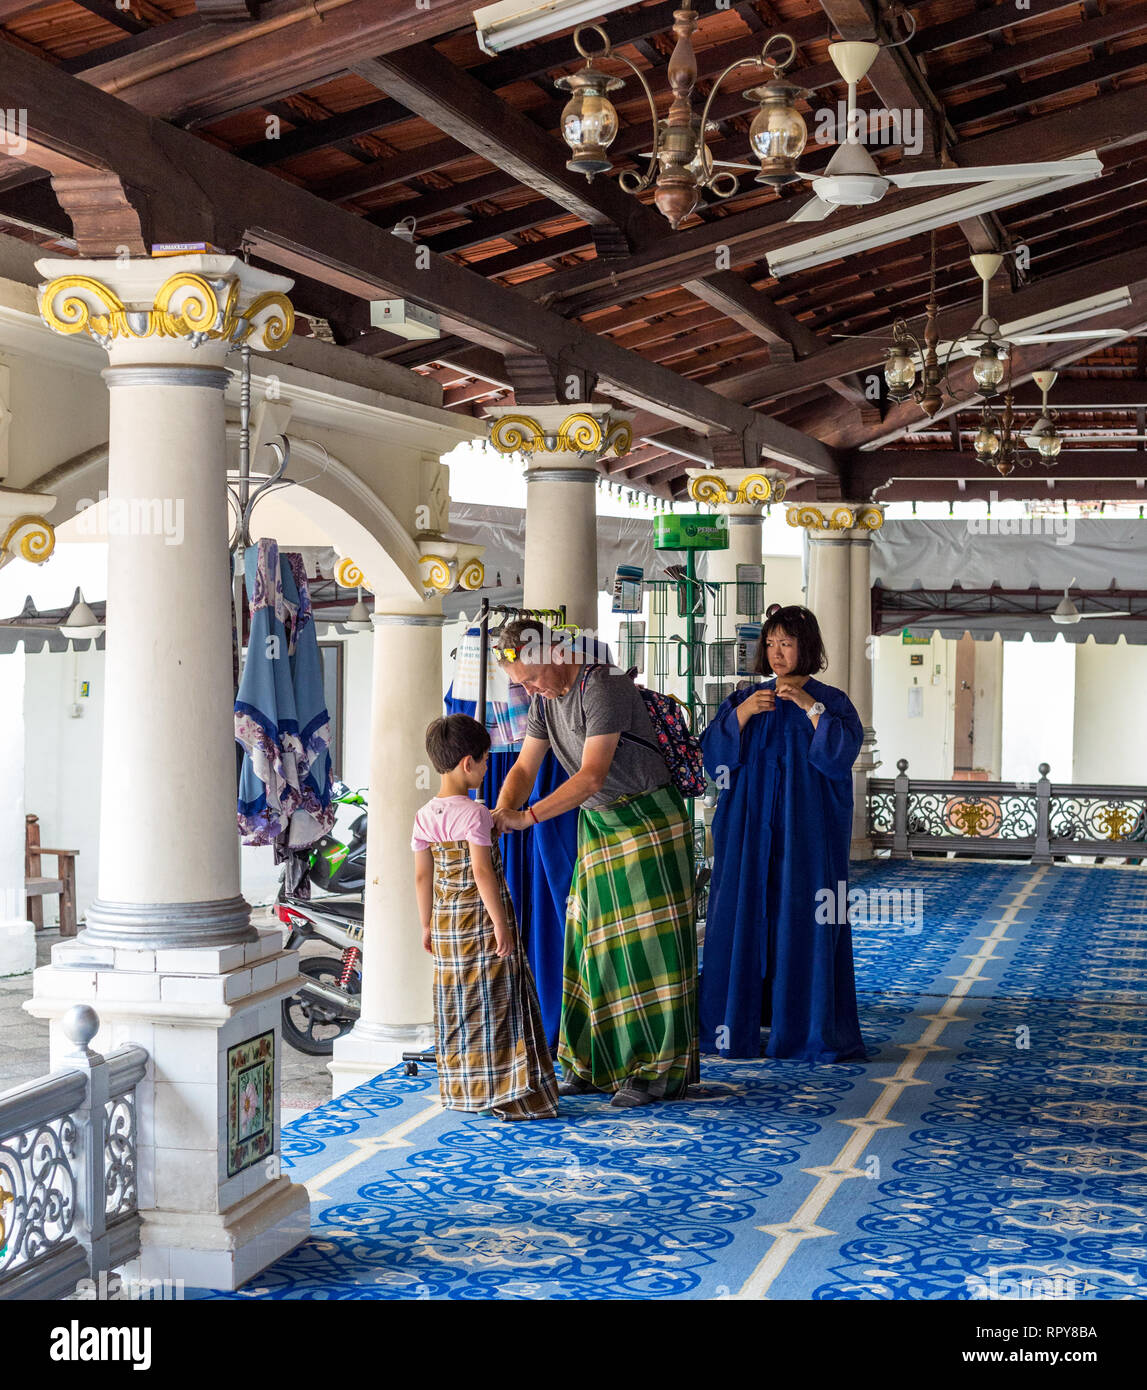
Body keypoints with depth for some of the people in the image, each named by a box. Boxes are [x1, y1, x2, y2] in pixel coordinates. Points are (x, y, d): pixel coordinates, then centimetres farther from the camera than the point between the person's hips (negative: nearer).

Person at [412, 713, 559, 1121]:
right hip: (481, 920, -7)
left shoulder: (425, 816, 6)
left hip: (446, 921, 7)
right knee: (493, 1002, -2)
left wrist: (428, 925, 18)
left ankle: (461, 1091, 20)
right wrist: (501, 923, -18)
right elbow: (482, 872, -21)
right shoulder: (474, 814, -16)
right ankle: (503, 1094, 1)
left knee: (456, 1003, 13)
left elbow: (422, 876, 10)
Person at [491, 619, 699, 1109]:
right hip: (597, 825, 8)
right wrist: (499, 816, -12)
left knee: (646, 941, -7)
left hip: (647, 817, -8)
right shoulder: (544, 697, 4)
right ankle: (595, 1063, 13)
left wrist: (527, 817, -33)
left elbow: (592, 776, -29)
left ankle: (659, 1070, -2)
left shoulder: (603, 687, -23)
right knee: (592, 940, 6)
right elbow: (524, 767, 6)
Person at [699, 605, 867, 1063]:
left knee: (804, 922, -5)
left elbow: (841, 754, -12)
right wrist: (743, 713, -13)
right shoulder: (744, 698, 11)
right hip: (750, 830, 2)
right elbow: (712, 752, 0)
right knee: (743, 919, -2)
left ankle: (807, 1029, 0)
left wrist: (810, 706, -16)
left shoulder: (832, 702, 5)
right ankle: (737, 1025, 3)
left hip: (807, 831, -2)